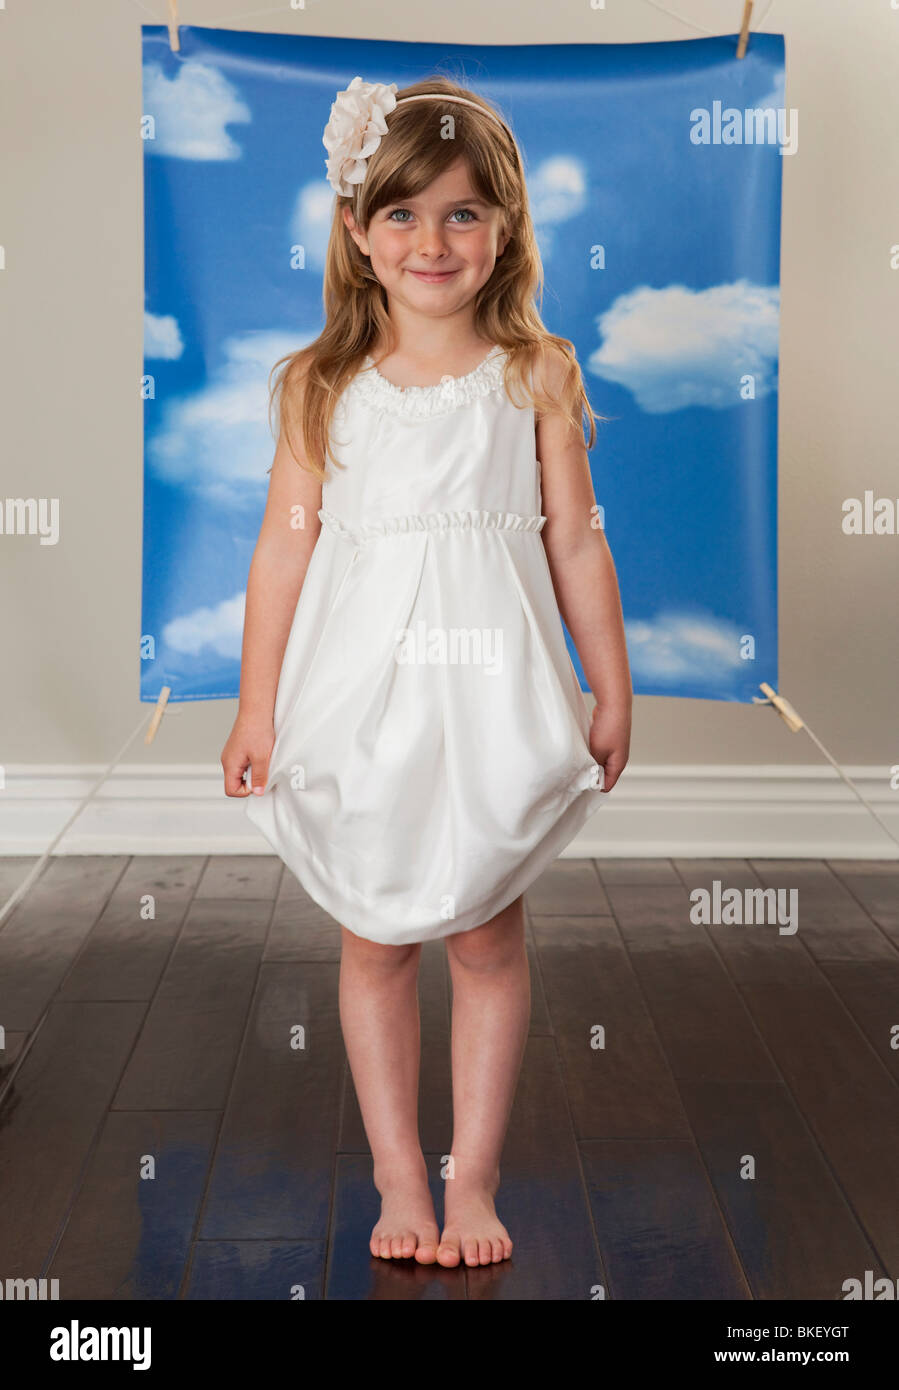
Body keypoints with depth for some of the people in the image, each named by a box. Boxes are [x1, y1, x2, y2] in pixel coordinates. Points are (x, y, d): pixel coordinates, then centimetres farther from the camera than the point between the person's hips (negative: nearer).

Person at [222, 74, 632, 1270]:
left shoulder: (537, 373, 0)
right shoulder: (322, 385, 0)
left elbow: (577, 542, 3)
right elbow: (285, 546, 2)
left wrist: (612, 694, 4)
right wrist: (256, 707, 1)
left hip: (490, 691, 0)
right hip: (363, 693, 1)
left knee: (487, 938, 7)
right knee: (375, 943, 8)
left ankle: (473, 1181, 20)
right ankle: (400, 1181, 21)